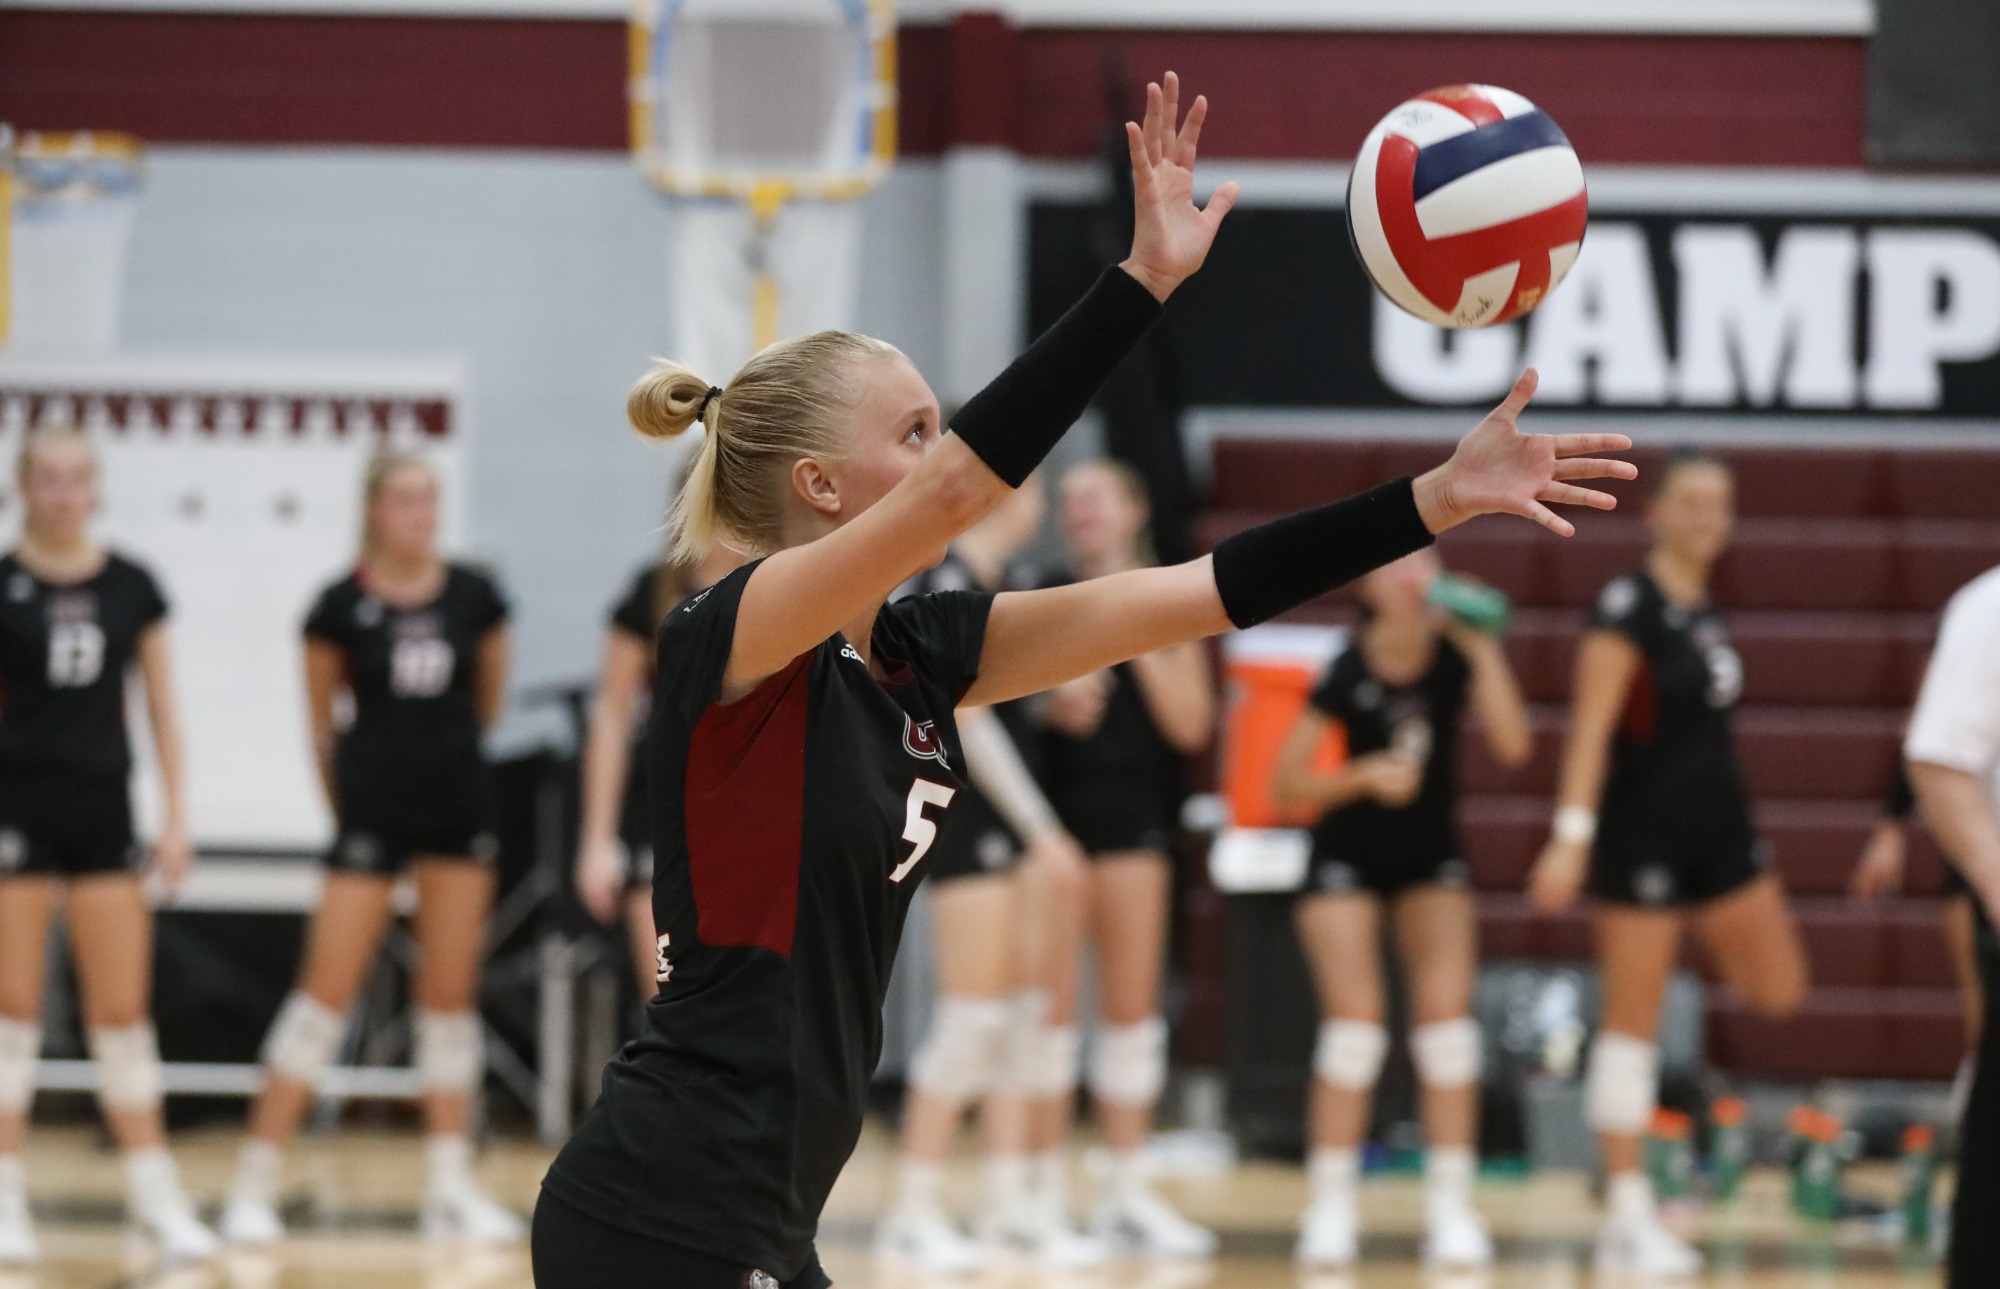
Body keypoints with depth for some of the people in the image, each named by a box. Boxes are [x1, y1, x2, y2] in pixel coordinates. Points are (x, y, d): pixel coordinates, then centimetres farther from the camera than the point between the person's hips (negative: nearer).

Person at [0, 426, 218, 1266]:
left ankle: (154, 1194, 8)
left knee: (123, 1009, 3)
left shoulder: (131, 588, 5)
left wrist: (175, 817, 3)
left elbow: (161, 708, 9)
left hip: (103, 808, 2)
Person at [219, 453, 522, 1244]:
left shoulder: (474, 599, -1)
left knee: (450, 994, 7)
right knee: (327, 991, -5)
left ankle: (450, 1187, 13)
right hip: (373, 814, -3)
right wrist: (347, 799, 9)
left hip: (457, 806, 3)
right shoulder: (343, 608, -7)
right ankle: (254, 1184, -2)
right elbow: (322, 724, 3)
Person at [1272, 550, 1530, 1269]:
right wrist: (1364, 776, -28)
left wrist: (1482, 649, -30)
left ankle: (1451, 1209, -4)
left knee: (1447, 1017, -10)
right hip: (1347, 858, -2)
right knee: (1355, 1020, -14)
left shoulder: (1457, 656, -12)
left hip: (1430, 857, 2)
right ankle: (1330, 1210, -4)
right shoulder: (1349, 672, -18)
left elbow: (1512, 746, -26)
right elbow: (1284, 784, -13)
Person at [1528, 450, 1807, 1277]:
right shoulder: (1629, 608, -13)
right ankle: (1627, 1216, 1)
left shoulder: (1707, 614, 11)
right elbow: (1590, 728, -19)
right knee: (1633, 1022, -3)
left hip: (1719, 828, 8)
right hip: (1644, 829, -8)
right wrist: (1573, 836, -27)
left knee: (1779, 992, 7)